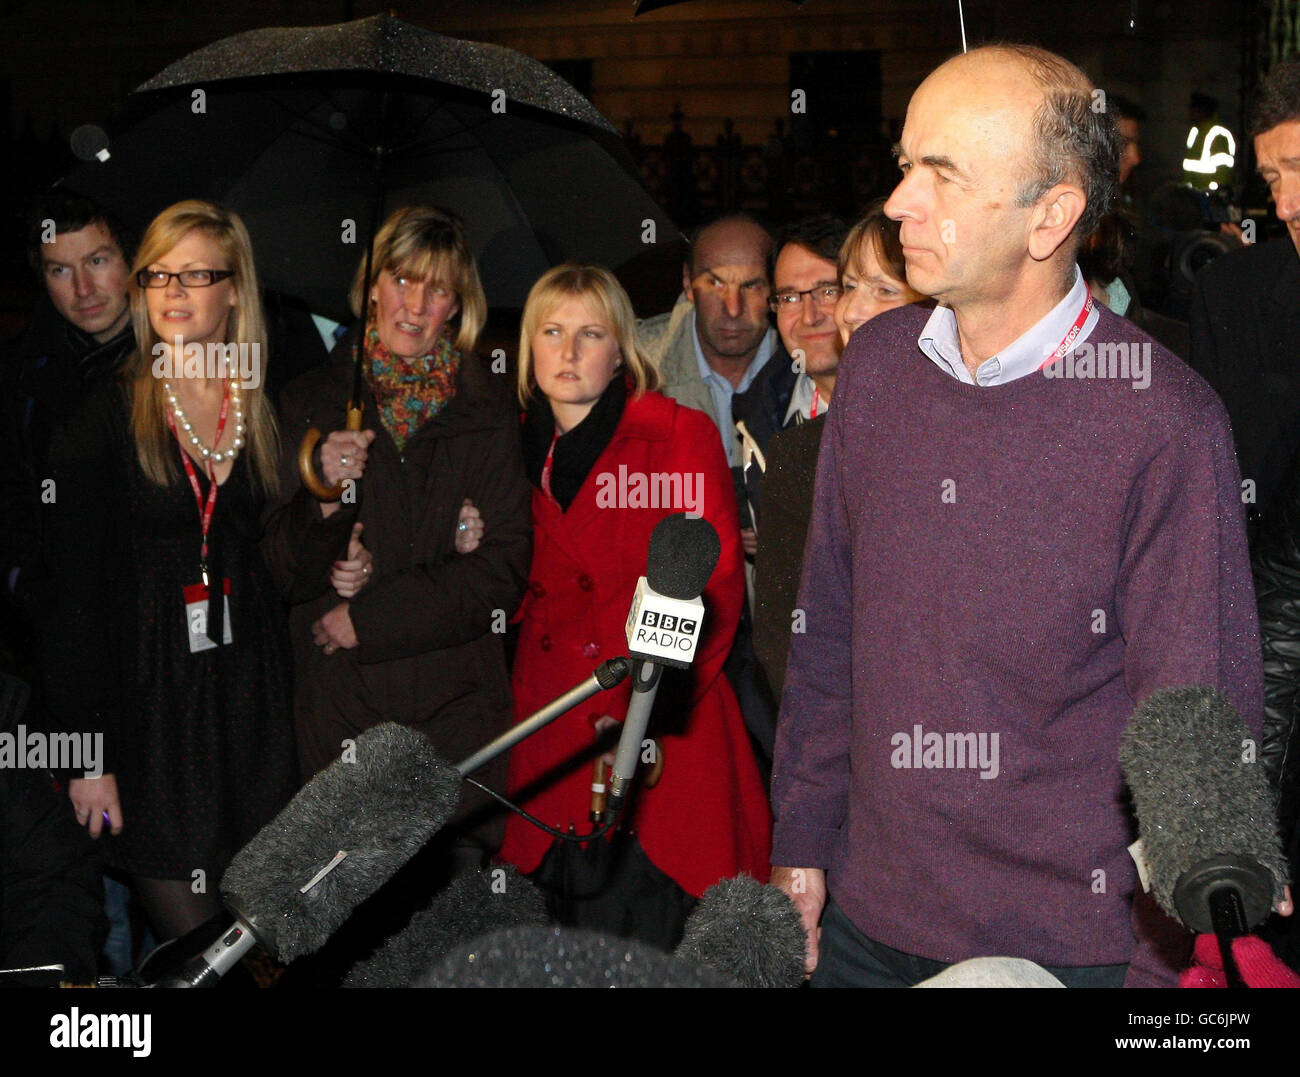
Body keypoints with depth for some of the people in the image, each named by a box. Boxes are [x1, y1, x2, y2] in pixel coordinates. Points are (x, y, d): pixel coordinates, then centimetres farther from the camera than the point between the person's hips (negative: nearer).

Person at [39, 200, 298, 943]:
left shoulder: (268, 411, 7)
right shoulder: (103, 420, -5)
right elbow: (75, 592, -8)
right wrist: (87, 750, -11)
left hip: (251, 694, 4)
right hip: (149, 697, -3)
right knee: (192, 944, -2)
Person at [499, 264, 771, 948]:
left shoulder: (679, 435, 0)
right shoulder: (521, 449, 13)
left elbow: (714, 588, -6)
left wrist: (644, 708, -13)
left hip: (665, 738, -3)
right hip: (556, 745, 4)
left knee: (655, 935, -7)